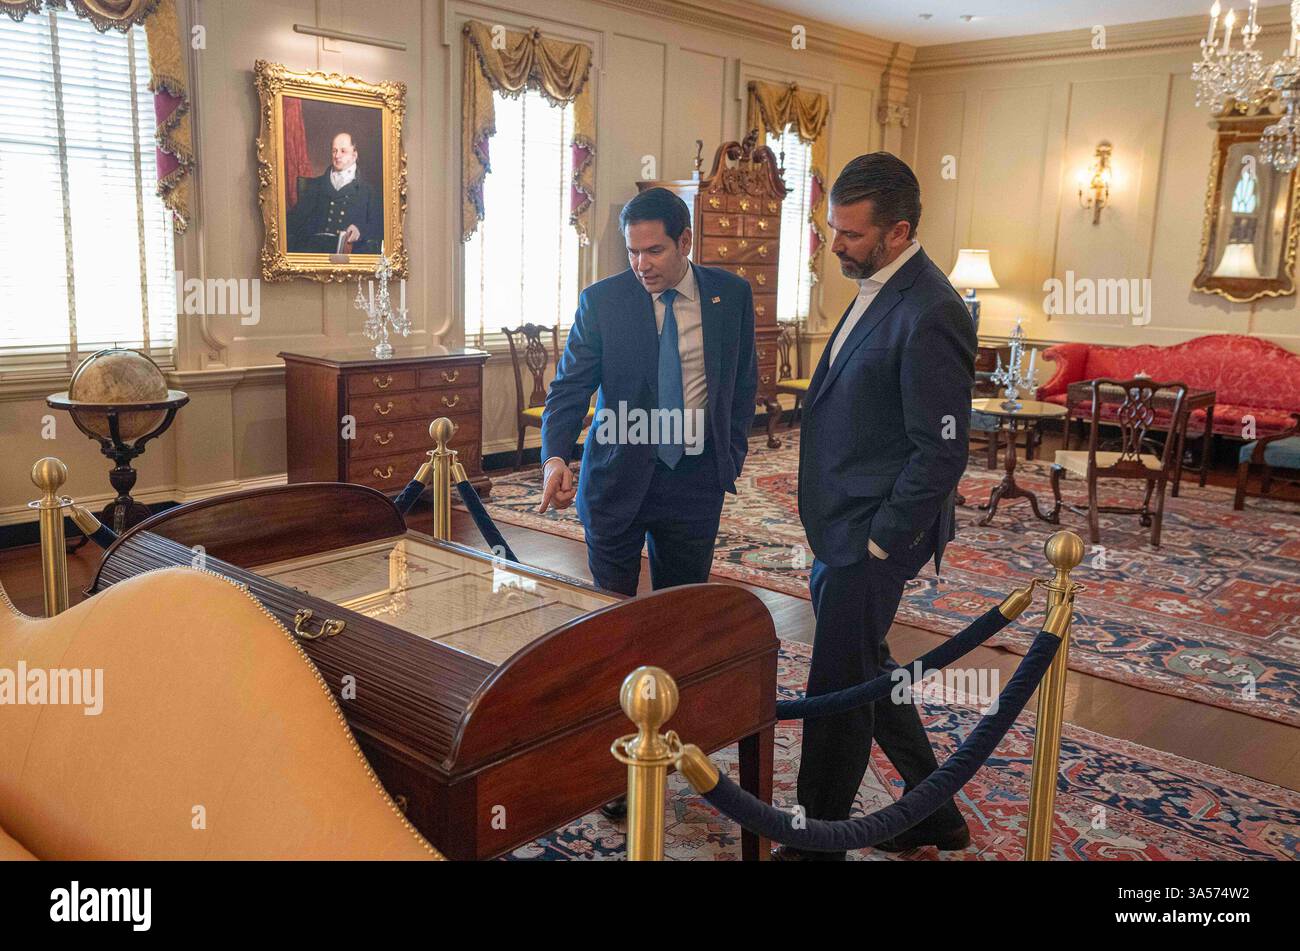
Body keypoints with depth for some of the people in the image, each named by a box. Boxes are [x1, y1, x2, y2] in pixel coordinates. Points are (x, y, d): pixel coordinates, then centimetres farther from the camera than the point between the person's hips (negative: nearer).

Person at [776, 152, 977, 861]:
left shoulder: (929, 316, -22)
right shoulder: (875, 291, 9)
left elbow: (941, 453, -22)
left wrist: (879, 542, -16)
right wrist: (839, 538, 14)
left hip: (872, 539, -10)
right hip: (840, 530, 10)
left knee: (839, 689, 4)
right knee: (865, 673, 20)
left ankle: (818, 841, 25)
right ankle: (932, 813, 38)